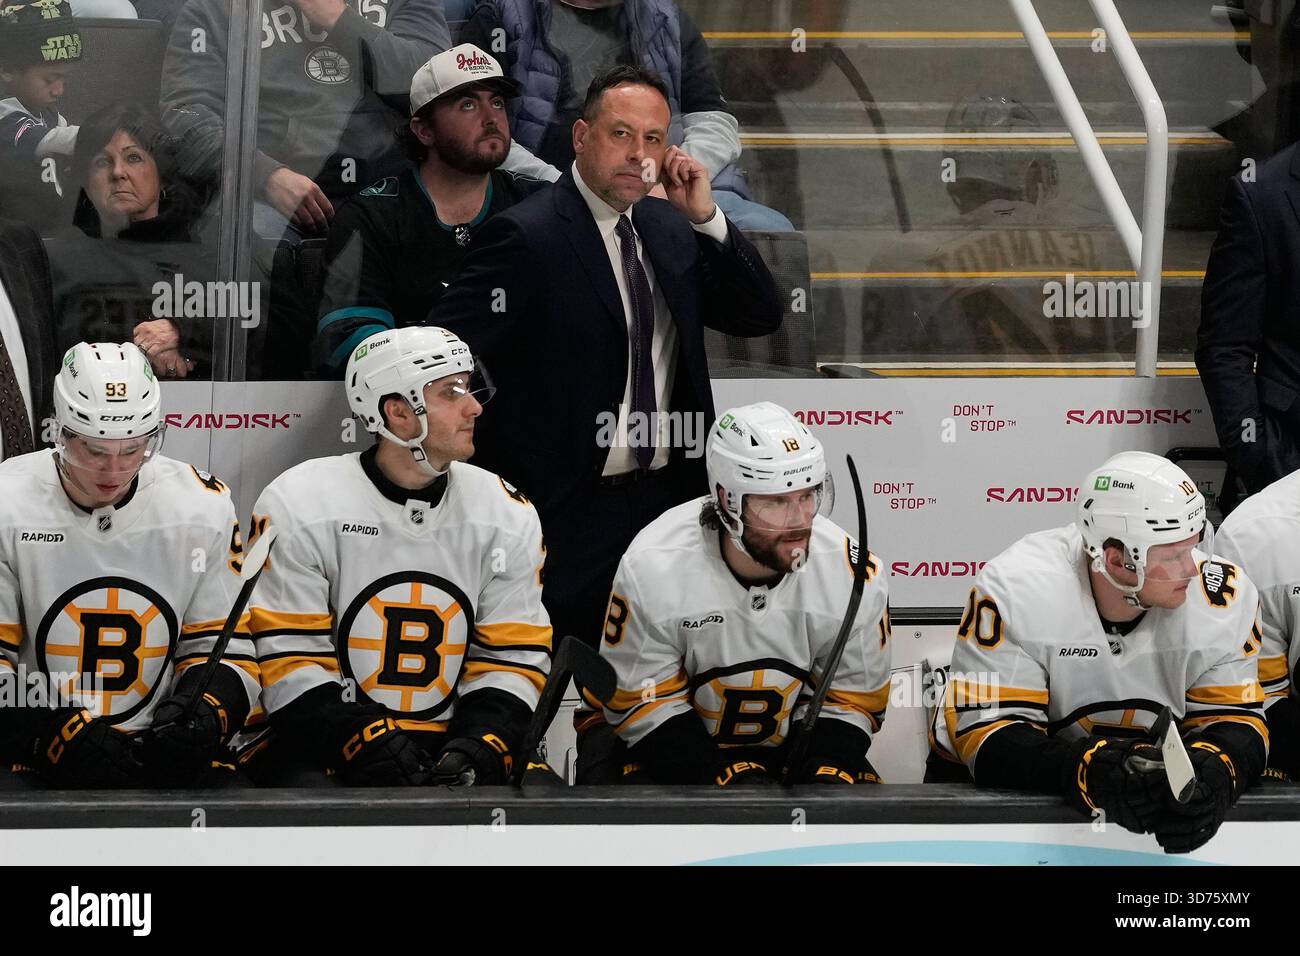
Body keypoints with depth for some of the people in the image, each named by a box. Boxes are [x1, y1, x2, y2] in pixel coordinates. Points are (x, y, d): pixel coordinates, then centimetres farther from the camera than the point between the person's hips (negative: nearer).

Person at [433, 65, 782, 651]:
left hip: (671, 495, 7)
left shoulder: (671, 229, 11)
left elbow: (761, 317, 8)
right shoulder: (527, 236, -11)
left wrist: (706, 217, -5)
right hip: (569, 512, -6)